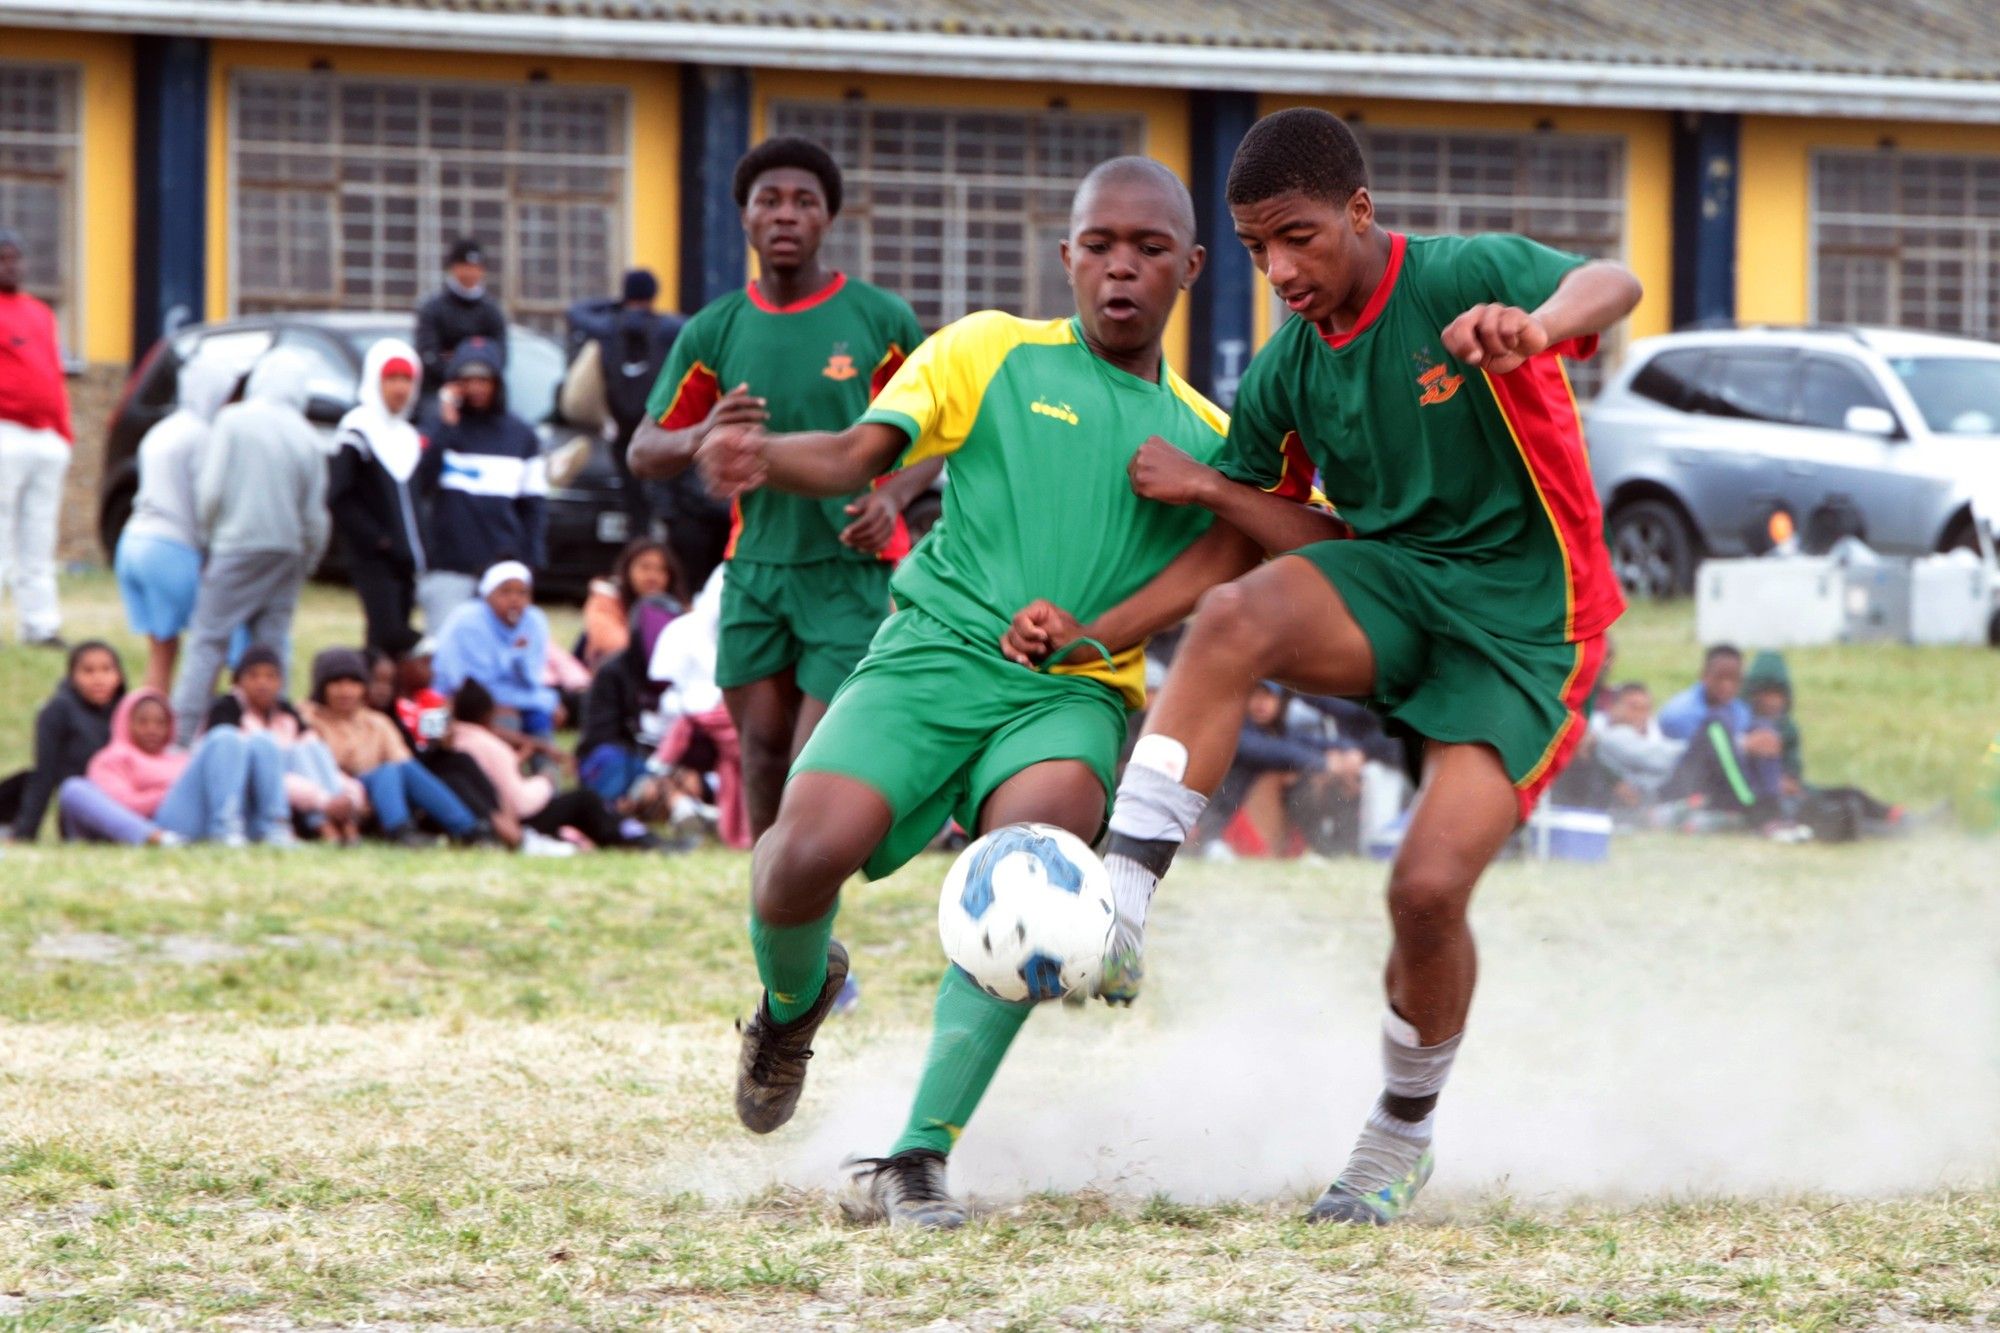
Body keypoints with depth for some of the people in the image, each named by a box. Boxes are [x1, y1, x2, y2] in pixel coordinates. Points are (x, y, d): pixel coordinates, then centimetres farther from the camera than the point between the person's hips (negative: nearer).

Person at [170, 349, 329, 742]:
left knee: (208, 641, -2)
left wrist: (208, 532, 9)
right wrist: (307, 562, 20)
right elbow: (315, 515, 7)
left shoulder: (233, 420, -7)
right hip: (288, 551, 4)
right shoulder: (307, 437, 3)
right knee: (273, 646, 9)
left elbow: (210, 491, -8)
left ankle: (182, 733, -9)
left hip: (237, 546, -3)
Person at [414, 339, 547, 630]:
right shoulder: (439, 428, 5)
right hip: (448, 565, -2)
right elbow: (419, 484, -10)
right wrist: (445, 426, -10)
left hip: (503, 562, 2)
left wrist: (532, 559, 0)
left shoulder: (522, 435, 11)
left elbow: (534, 503, 11)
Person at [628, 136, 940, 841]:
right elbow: (643, 452, 8)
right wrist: (699, 438, -15)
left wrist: (893, 497, -14)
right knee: (763, 752, 5)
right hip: (754, 565, 3)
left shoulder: (882, 320, -2)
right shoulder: (714, 332, 5)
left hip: (852, 568, -3)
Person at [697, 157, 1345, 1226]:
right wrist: (765, 459, -20)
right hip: (931, 655, -1)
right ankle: (795, 998, 16)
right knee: (808, 854, -26)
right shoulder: (992, 353, 11)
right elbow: (858, 455, 0)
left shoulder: (1207, 441, 18)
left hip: (1075, 693, 1)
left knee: (1040, 830, -34)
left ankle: (917, 1159, -32)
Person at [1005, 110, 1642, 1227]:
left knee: (1430, 888, -19)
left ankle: (1404, 1135, 10)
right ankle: (1119, 909, -34)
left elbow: (1613, 286, -32)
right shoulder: (1285, 376, 3)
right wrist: (1095, 635, -2)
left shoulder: (1465, 280, -15)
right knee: (1236, 620, -30)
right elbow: (1264, 528, 11)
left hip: (1525, 627, -4)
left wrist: (1537, 326, -57)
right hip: (1389, 588, 4)